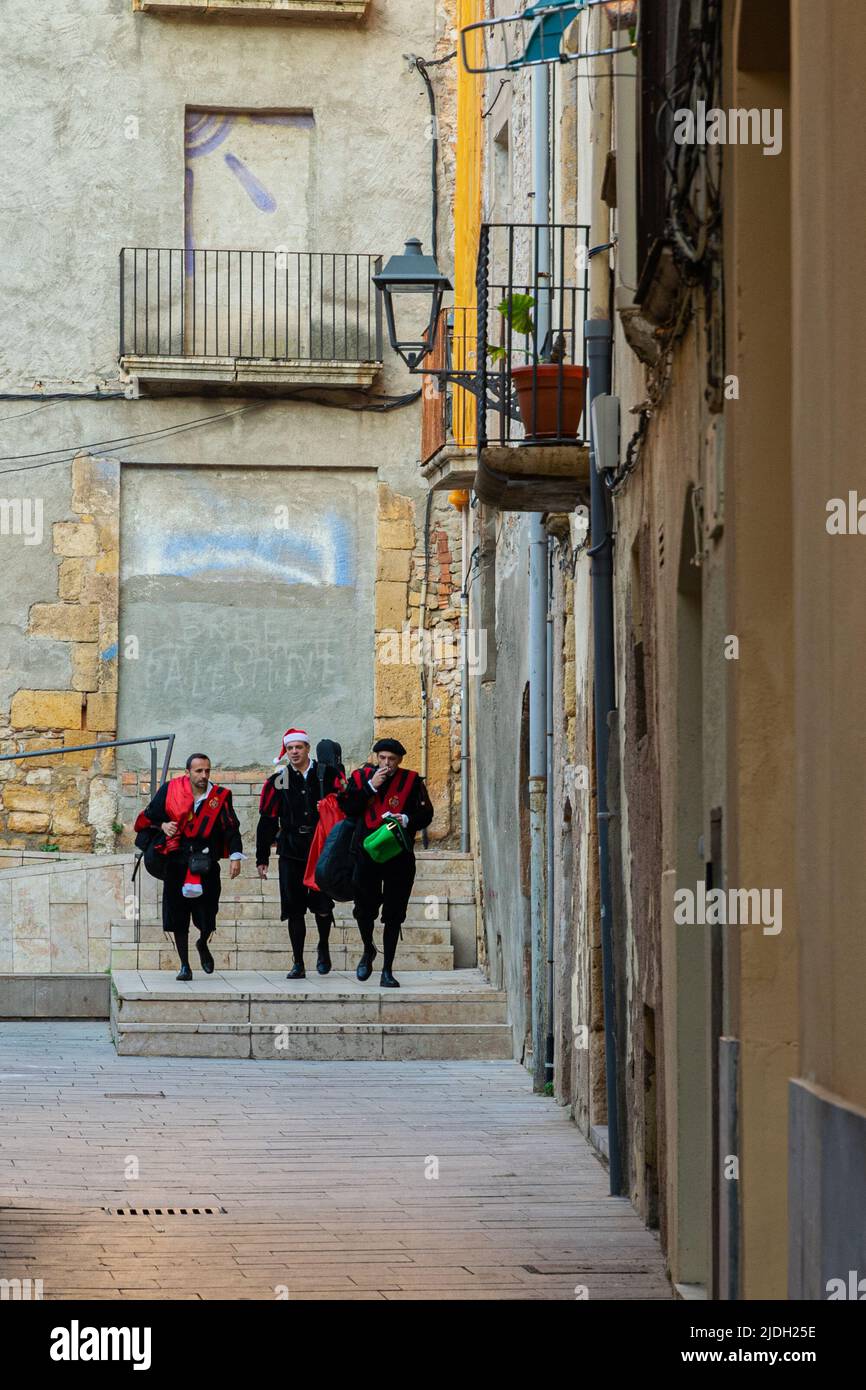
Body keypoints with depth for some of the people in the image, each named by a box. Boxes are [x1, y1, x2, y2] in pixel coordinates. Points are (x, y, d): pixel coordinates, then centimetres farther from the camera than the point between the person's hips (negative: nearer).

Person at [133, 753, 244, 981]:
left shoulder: (219, 797, 1)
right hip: (176, 863, 0)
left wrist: (235, 857, -11)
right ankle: (184, 965, 14)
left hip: (206, 865, 0)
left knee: (207, 916, -3)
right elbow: (149, 817, 12)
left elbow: (231, 828, -1)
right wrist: (162, 825, -9)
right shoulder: (170, 791, 0)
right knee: (178, 916, 2)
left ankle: (203, 945, 31)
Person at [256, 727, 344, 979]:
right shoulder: (278, 781, 7)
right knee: (294, 909, 1)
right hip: (291, 852, 2)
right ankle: (298, 964, 10)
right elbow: (267, 821, 9)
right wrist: (262, 858, 7)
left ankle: (323, 948, 23)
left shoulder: (328, 775, 3)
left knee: (322, 905, -6)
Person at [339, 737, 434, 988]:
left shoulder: (411, 781, 1)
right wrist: (371, 787, -15)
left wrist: (405, 819, -19)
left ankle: (387, 971, 5)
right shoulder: (361, 777, 3)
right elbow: (348, 809, -8)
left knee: (394, 915, 0)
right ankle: (368, 951, 35)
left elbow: (425, 815, 0)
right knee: (364, 908, 5)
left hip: (399, 856, -1)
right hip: (367, 852, 1)